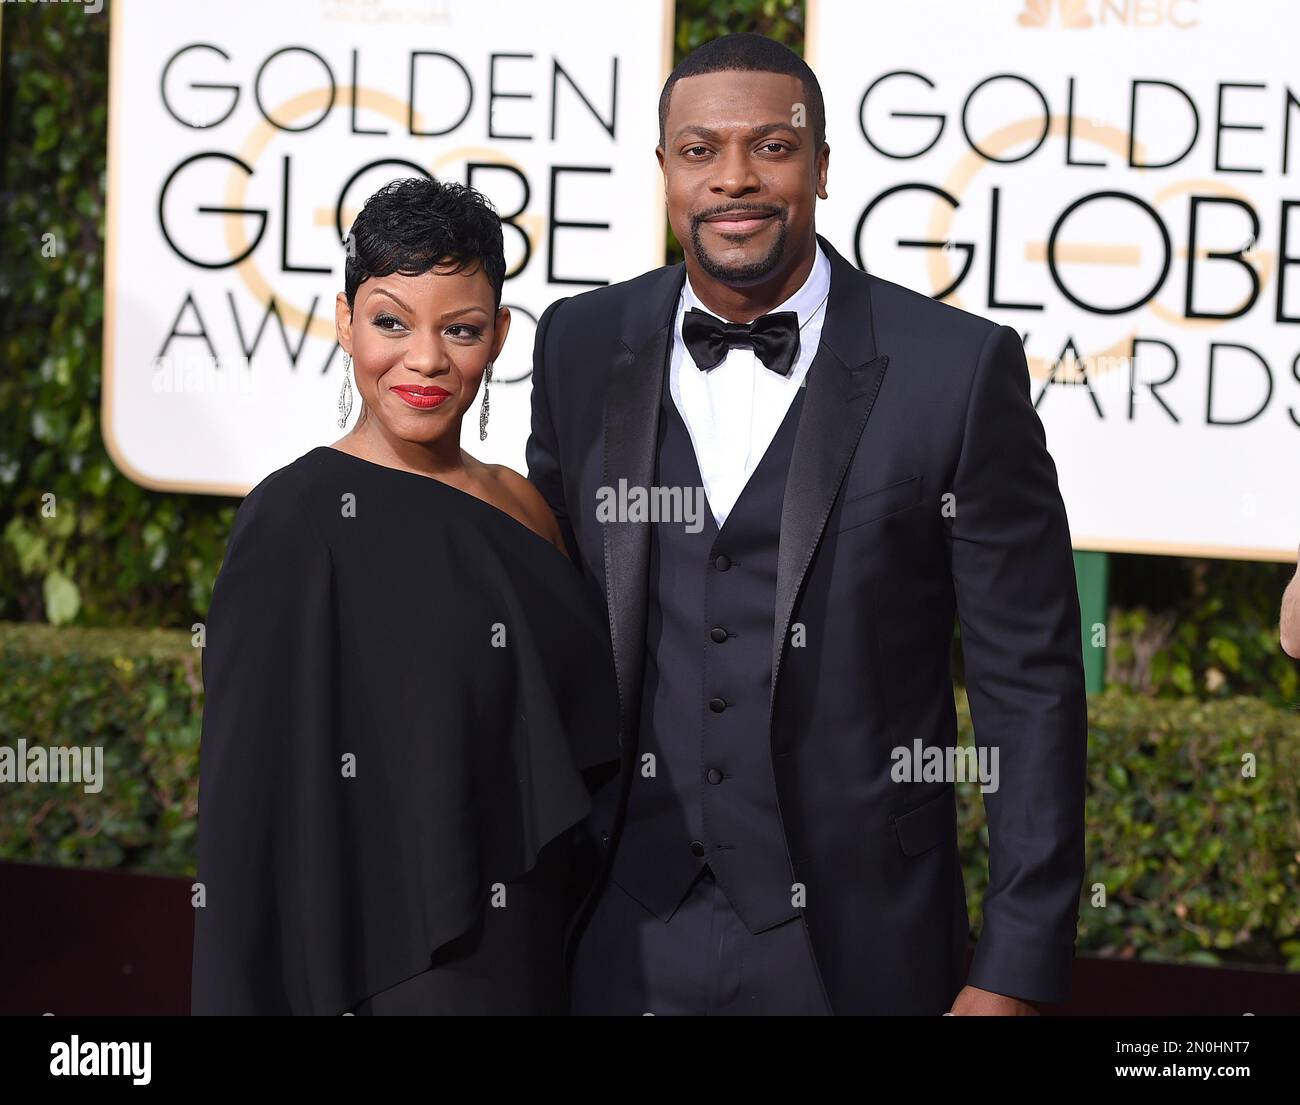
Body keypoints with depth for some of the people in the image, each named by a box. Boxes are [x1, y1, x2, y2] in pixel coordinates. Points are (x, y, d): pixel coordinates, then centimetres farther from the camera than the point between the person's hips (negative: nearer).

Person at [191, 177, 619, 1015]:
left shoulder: (523, 509, 7)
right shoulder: (299, 519, -10)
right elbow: (253, 796, -12)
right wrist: (245, 997, -15)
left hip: (539, 965, 6)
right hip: (385, 973, -6)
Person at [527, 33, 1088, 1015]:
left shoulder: (959, 369, -9)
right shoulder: (583, 346, 2)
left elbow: (1031, 685, -7)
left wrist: (1016, 973, -9)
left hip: (852, 950, -3)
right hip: (623, 935, 3)